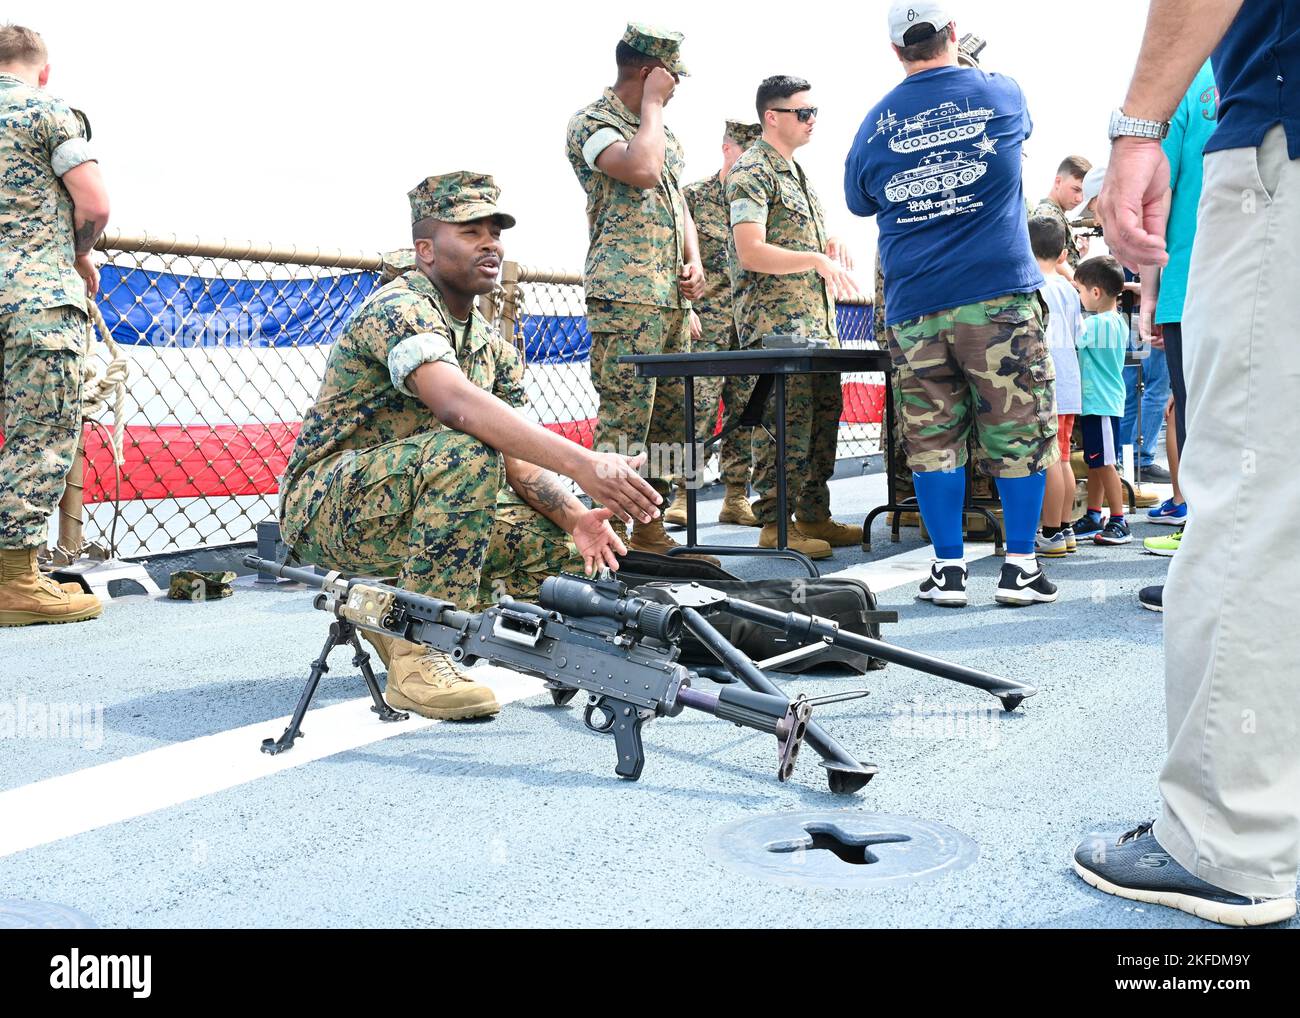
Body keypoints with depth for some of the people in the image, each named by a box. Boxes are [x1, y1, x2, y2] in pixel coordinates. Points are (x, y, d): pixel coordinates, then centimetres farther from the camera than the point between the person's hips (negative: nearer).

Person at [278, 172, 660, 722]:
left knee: (561, 543, -5)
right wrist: (581, 463, -46)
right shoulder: (399, 307, -18)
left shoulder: (494, 347, 10)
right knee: (464, 452, -33)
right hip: (327, 509, -8)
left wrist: (575, 516, -17)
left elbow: (520, 461, 4)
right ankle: (419, 655, -26)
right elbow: (459, 404, -37)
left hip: (400, 511, 8)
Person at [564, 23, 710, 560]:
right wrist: (651, 104, -7)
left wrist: (694, 262, 9)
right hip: (624, 297, -8)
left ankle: (650, 530, 15)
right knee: (625, 422, -12)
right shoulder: (591, 121, -3)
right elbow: (642, 170, -21)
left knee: (670, 419, 8)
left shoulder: (663, 130, 23)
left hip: (674, 298, 9)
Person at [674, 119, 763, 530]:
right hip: (705, 326, -4)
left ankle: (737, 498, 12)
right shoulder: (692, 197, 3)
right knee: (699, 406, -10)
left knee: (747, 410, 5)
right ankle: (684, 495, -2)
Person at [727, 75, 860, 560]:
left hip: (817, 317, 9)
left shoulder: (796, 171, 21)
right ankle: (774, 525, -5)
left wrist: (832, 245, 10)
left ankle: (814, 516, 17)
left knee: (824, 415, 9)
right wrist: (817, 260, -25)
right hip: (776, 320, -9)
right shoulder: (752, 171, -8)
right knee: (786, 420, -11)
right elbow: (751, 252, -19)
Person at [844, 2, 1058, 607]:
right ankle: (1020, 567, 6)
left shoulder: (876, 125, 6)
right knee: (1019, 435, 4)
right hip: (999, 296, -1)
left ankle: (949, 568, 8)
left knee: (931, 441, 6)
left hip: (913, 308, 2)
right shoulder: (999, 95, 5)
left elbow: (859, 202, 21)